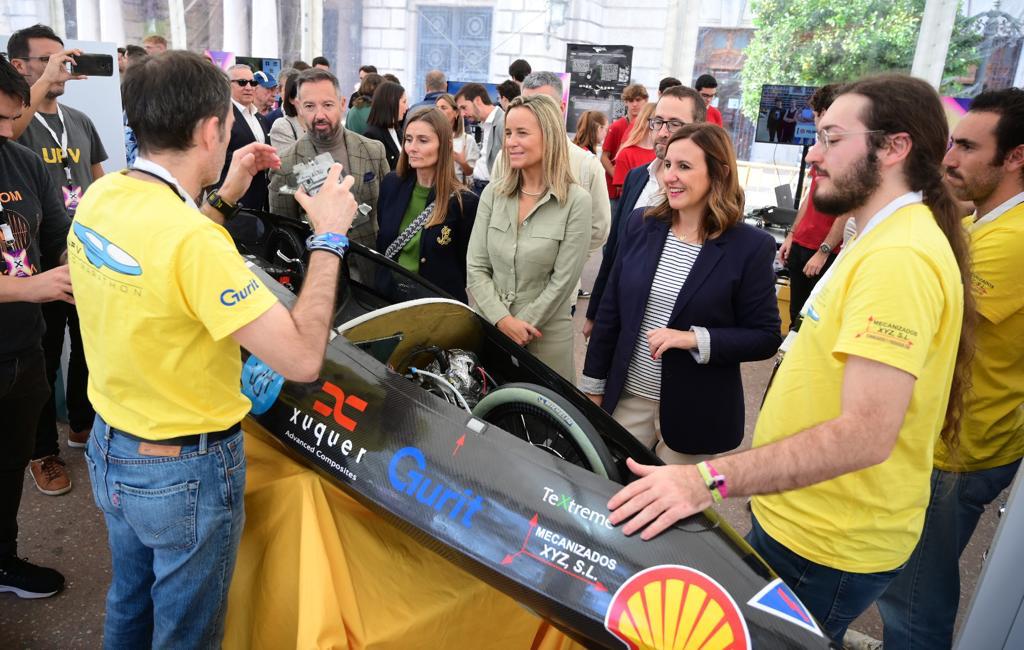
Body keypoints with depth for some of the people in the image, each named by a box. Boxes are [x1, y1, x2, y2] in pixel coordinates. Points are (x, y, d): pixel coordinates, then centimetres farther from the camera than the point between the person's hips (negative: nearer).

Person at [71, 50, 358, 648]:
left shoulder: (100, 197, -5)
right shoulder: (196, 239, -31)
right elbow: (302, 359, -31)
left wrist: (226, 197, 9)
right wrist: (329, 238, -23)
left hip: (109, 449, 8)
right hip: (186, 474, -8)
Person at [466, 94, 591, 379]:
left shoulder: (576, 201, -10)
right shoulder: (493, 193, 0)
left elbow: (563, 280, -12)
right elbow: (475, 267, -1)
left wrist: (521, 328, -11)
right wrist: (503, 320, -13)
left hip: (546, 335, -3)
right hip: (489, 327, 3)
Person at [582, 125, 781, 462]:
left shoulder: (750, 246, -10)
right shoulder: (642, 224, 1)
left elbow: (766, 337, -7)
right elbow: (610, 311, 6)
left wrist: (694, 339, -21)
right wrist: (593, 386, 7)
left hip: (694, 413, -3)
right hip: (626, 397, 3)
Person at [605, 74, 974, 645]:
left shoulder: (899, 258, -25)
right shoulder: (886, 239, 11)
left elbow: (866, 433, -32)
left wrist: (711, 479, -37)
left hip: (825, 552, -9)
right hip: (800, 518, 10)